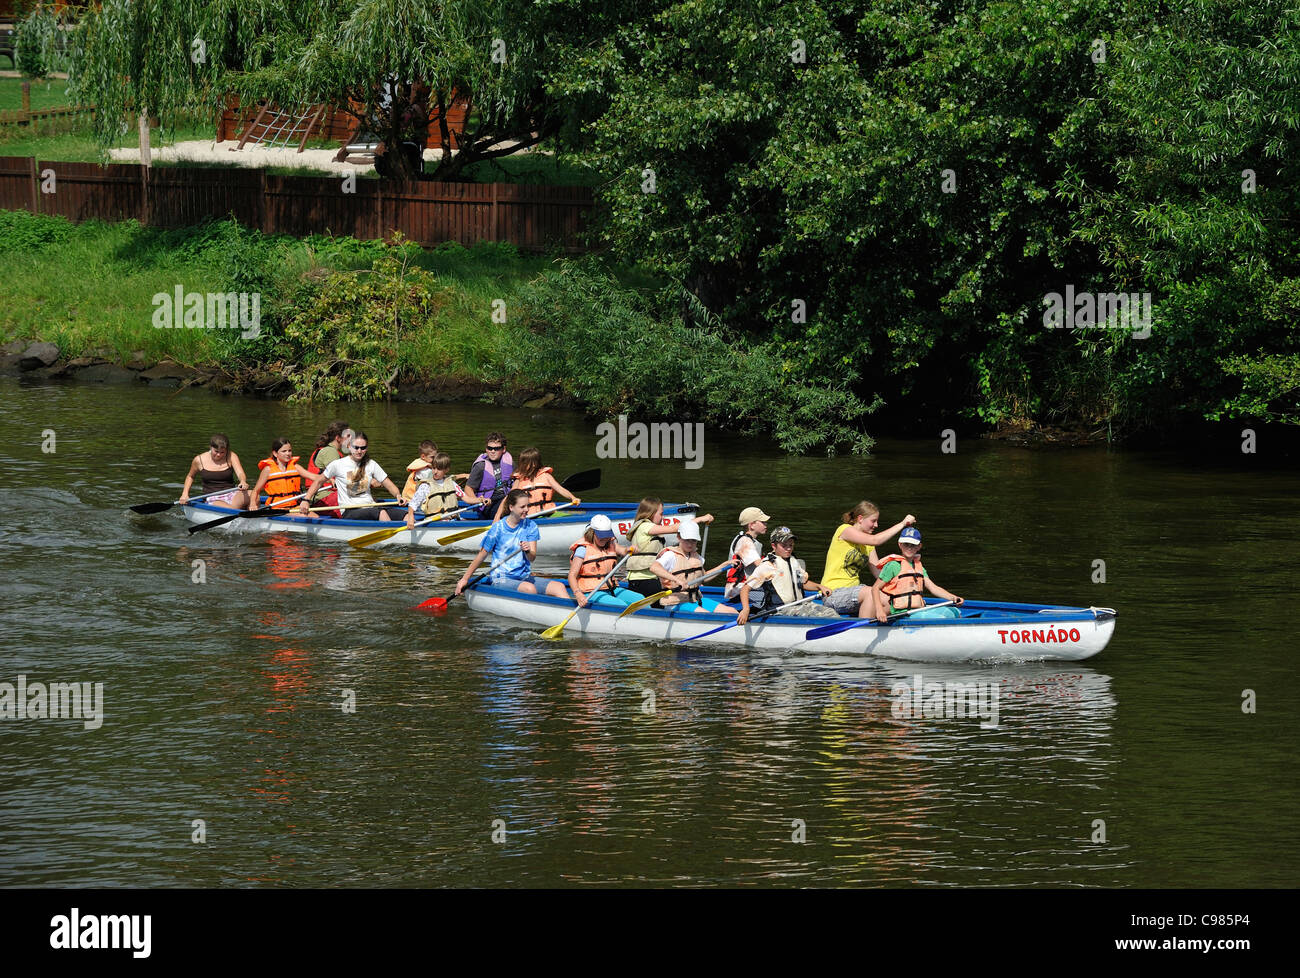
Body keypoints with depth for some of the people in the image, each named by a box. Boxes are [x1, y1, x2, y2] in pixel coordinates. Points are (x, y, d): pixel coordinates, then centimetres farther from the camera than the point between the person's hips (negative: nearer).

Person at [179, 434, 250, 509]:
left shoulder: (231, 457, 3)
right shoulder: (199, 460, 4)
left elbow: (240, 473, -12)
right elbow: (190, 476, 24)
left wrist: (243, 482, -36)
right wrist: (185, 494, 12)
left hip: (231, 495, 2)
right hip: (213, 500, -2)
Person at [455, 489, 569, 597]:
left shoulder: (530, 526, 6)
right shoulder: (498, 528, -5)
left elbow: (532, 558, -2)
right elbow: (482, 555, 3)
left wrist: (528, 551, -26)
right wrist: (465, 579, 4)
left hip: (525, 577, 5)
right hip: (501, 579, -5)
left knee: (558, 587, -20)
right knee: (529, 588, -36)